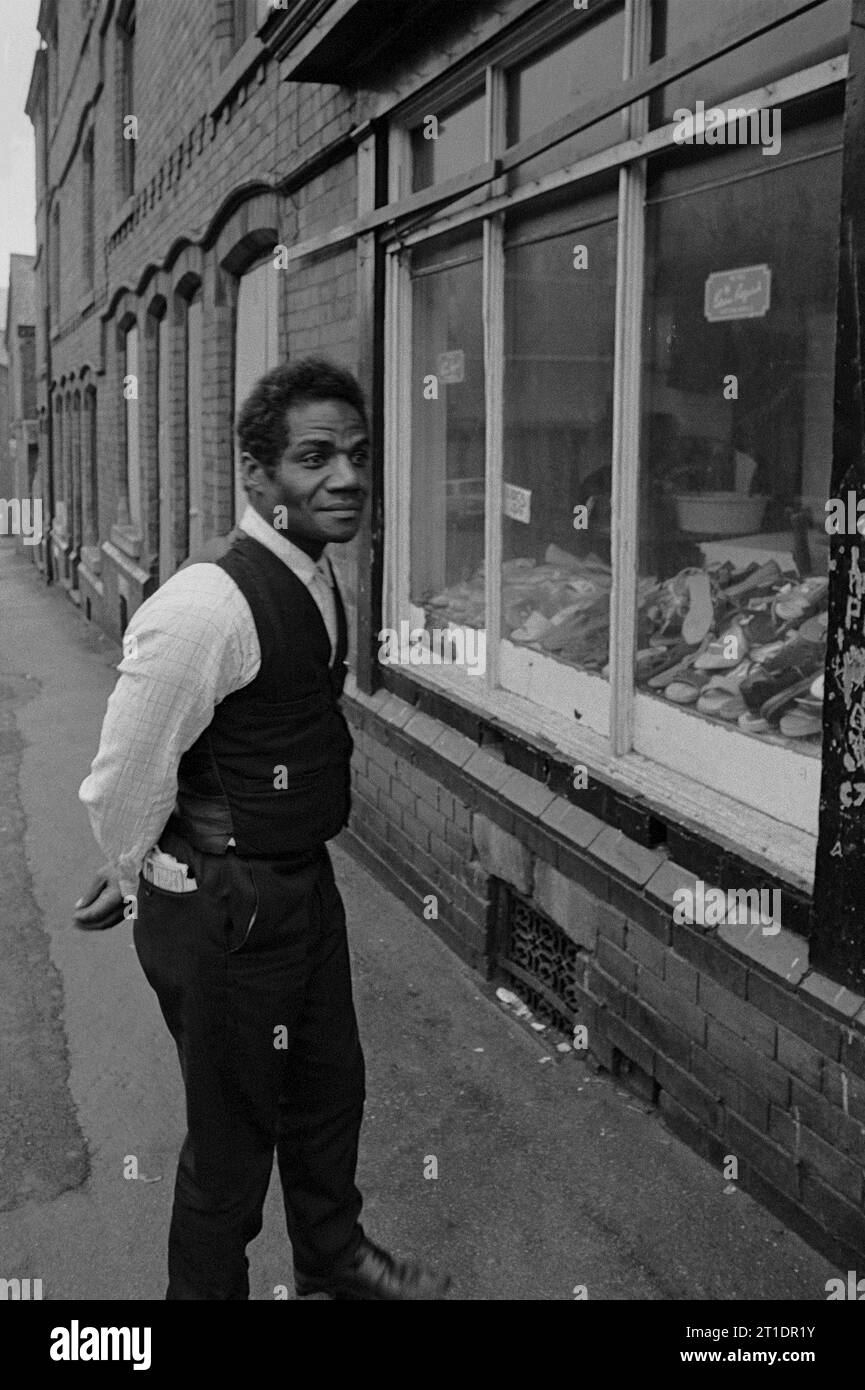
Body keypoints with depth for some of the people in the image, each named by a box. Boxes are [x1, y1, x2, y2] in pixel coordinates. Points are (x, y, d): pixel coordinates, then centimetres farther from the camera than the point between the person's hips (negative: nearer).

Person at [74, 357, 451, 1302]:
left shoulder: (315, 583, 2)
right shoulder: (206, 608, -28)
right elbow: (122, 785, -21)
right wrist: (147, 884, -3)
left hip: (302, 883, 9)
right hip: (223, 909, -9)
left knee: (330, 1086, 25)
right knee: (233, 1131, 11)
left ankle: (333, 1260, 51)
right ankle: (206, 1289, 38)